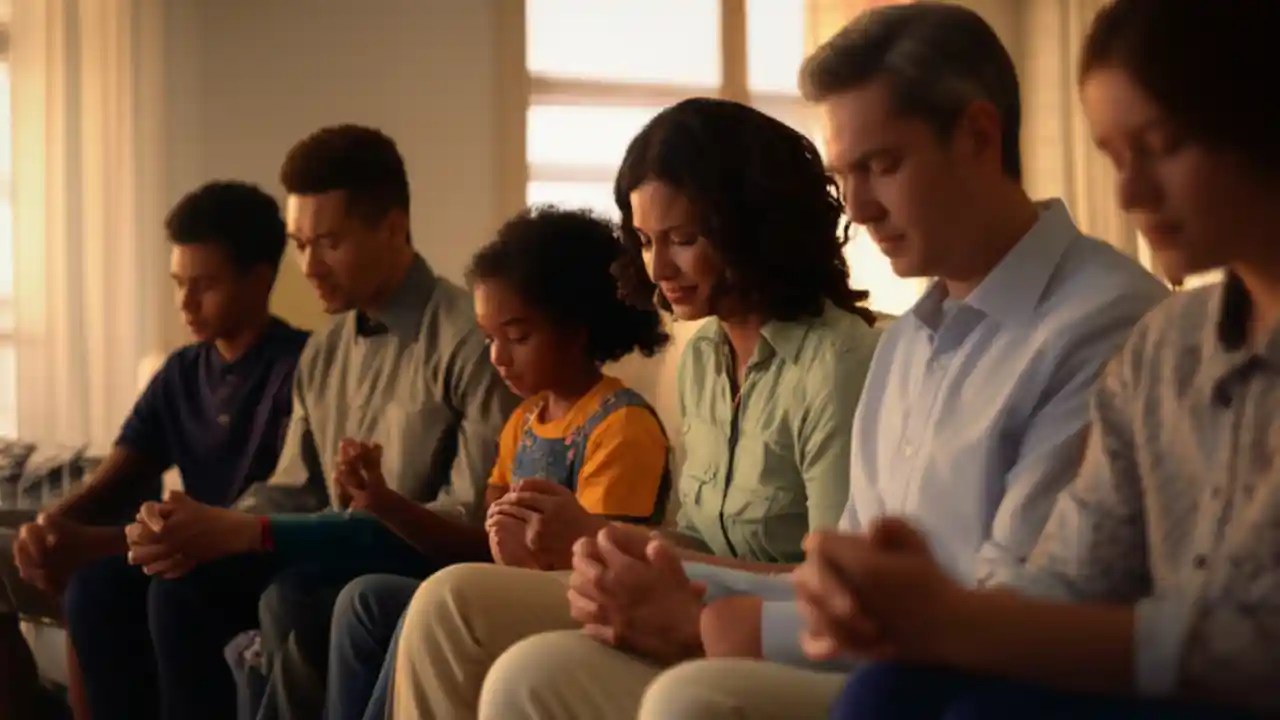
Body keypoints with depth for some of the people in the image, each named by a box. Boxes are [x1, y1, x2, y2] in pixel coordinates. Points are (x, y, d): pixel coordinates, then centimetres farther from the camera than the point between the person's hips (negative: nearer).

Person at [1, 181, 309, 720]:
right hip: (200, 552, 6)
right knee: (94, 584, -21)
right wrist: (50, 526, -22)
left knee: (176, 588, -32)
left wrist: (96, 544, -30)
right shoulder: (180, 374, 11)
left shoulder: (299, 367, -13)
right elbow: (110, 484, 6)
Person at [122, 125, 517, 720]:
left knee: (295, 598, -30)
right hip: (342, 564, 7)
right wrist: (206, 528, -13)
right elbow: (289, 492, 13)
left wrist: (251, 533, -23)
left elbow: (472, 524, -21)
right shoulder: (323, 352, 11)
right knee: (185, 585, -11)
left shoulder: (468, 340, -15)